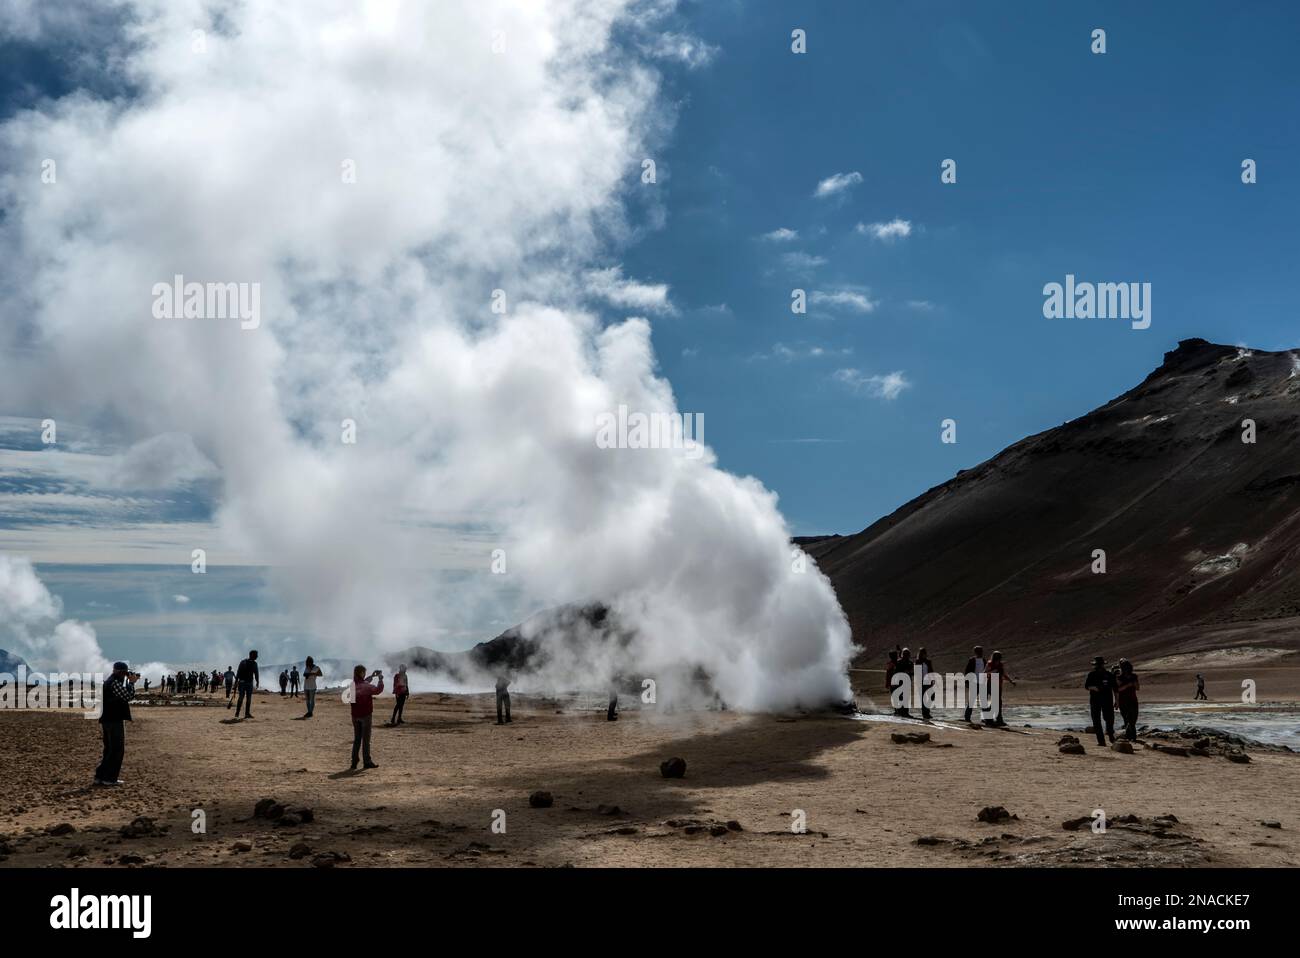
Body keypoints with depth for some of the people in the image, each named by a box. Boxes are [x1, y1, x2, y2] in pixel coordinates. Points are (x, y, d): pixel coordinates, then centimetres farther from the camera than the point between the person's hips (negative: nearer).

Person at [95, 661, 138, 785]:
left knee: (109, 750, 16)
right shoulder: (115, 683, -15)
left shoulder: (107, 682, 17)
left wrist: (129, 682, 15)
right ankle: (110, 778, -1)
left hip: (106, 720, 10)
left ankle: (100, 776, 16)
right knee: (117, 750, -2)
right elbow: (129, 696, -15)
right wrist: (131, 682, -6)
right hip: (115, 721, -10)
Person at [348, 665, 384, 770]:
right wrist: (380, 679, -2)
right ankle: (367, 762, 7)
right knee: (366, 739, 2)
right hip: (365, 714, -6)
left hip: (355, 715, 6)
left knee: (356, 739, 13)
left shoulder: (353, 684, 1)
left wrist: (371, 676, 21)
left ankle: (354, 762, 12)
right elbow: (378, 690, -16)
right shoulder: (366, 686, -19)